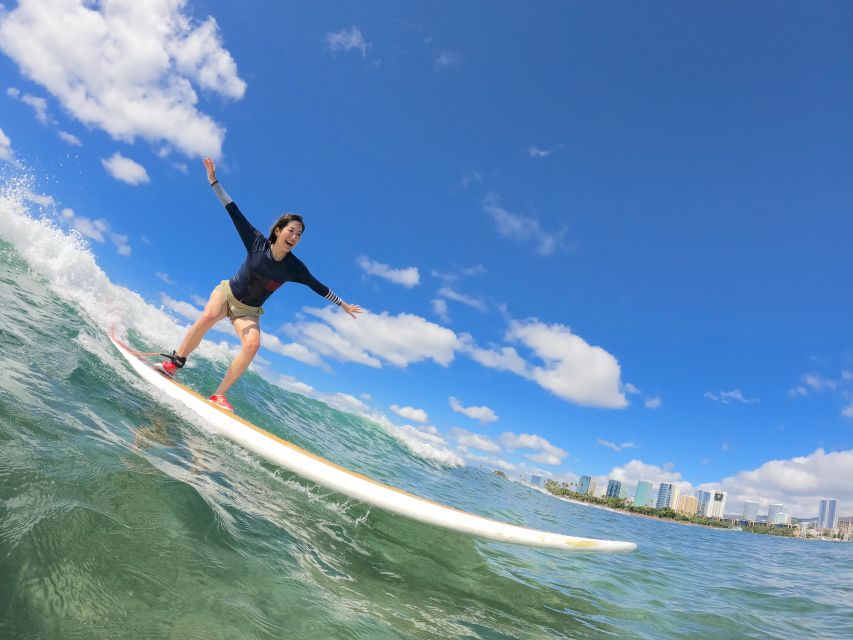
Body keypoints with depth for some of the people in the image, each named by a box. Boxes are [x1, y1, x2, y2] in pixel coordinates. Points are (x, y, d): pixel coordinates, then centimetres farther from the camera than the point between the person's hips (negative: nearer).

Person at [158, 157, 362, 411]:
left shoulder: (294, 267, -10)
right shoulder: (258, 243, -14)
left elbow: (319, 287, 0)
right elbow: (235, 213, -12)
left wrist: (343, 305, 6)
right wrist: (214, 182, -14)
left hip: (249, 311, 1)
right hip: (227, 292, -1)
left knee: (252, 344, -27)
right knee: (208, 317, -35)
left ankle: (219, 395, -20)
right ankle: (174, 363, -19)